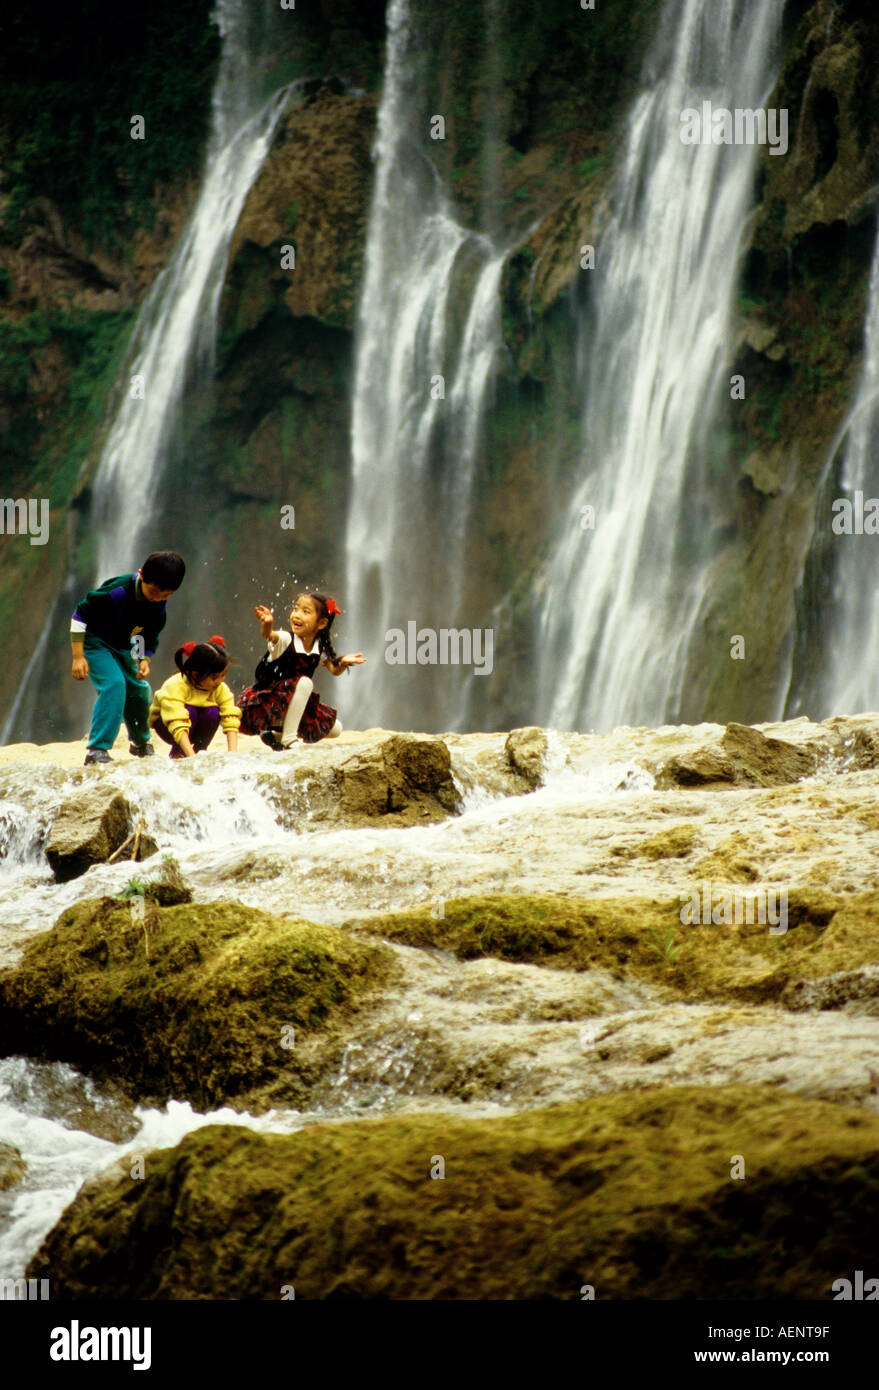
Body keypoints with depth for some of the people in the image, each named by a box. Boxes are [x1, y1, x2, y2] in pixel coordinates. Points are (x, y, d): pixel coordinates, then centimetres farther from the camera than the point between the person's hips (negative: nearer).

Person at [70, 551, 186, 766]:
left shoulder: (159, 605, -10)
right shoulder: (117, 591, -32)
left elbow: (150, 635, 8)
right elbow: (81, 615, -25)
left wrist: (145, 660, -10)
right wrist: (78, 657, -24)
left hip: (122, 649, 7)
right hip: (95, 642, -7)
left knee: (139, 690, 11)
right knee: (114, 684, -26)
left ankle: (140, 743, 40)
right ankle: (96, 750, -26)